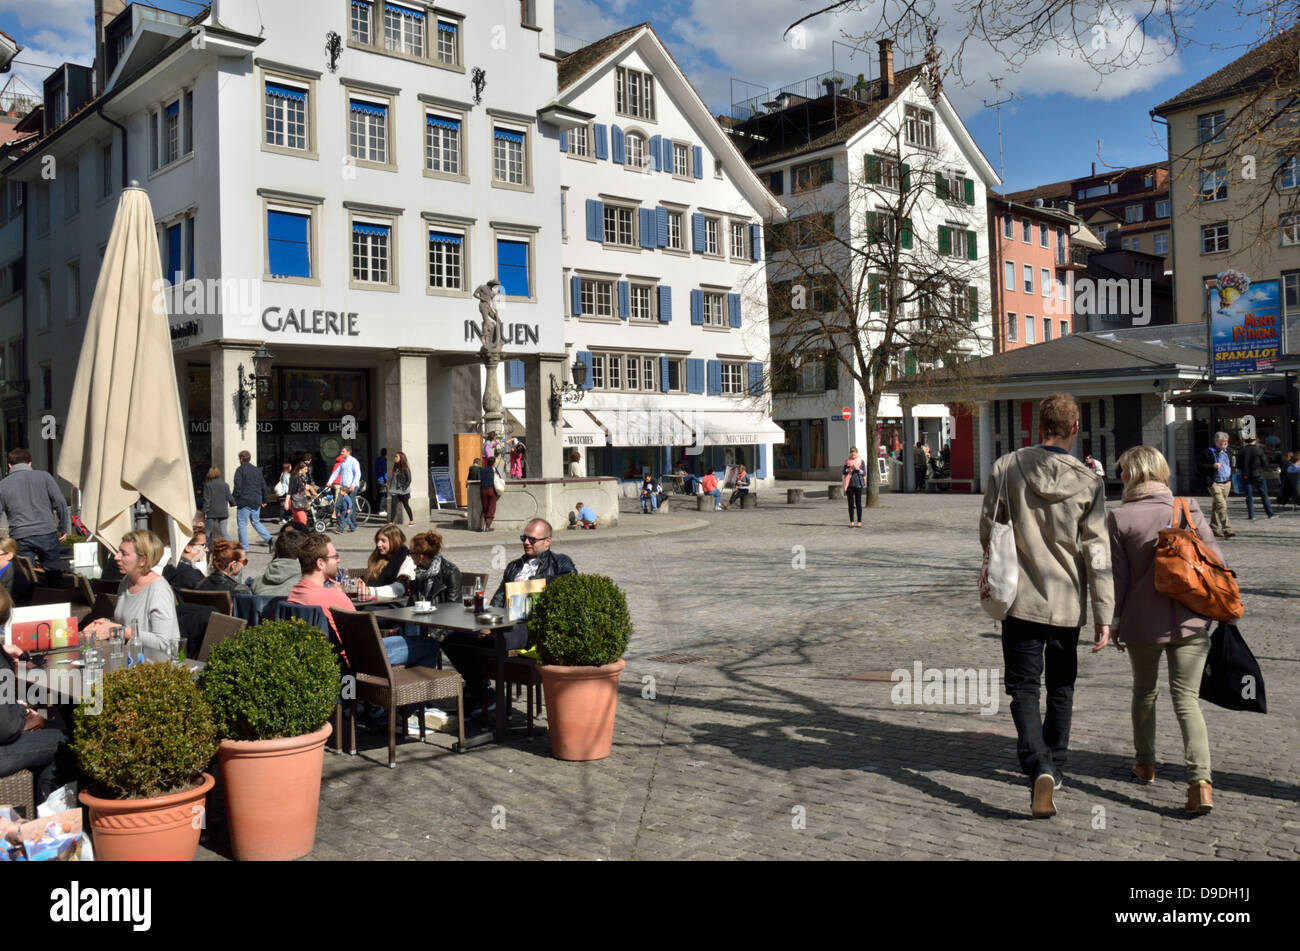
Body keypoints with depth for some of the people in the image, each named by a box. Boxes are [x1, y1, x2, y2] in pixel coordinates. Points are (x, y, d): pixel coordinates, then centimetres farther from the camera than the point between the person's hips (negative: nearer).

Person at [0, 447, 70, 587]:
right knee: (55, 576, 9)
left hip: (20, 538, 0)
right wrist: (64, 528, 7)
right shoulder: (44, 476, 6)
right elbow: (60, 502, -1)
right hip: (47, 533, 0)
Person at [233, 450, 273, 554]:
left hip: (244, 501, -6)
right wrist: (263, 499, 22)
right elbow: (263, 486, 15)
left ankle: (244, 548, 2)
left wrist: (235, 499, -8)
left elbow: (238, 486, -14)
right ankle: (270, 541, 0)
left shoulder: (240, 470, -7)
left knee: (242, 524, 2)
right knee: (256, 522, 16)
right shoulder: (257, 470, 12)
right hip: (256, 501, 6)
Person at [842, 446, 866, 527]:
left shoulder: (861, 461, 3)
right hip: (849, 484, 2)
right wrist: (850, 469, -13)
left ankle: (859, 522, 4)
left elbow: (864, 473, 1)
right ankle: (851, 522, 8)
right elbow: (844, 472, 4)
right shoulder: (847, 461, 8)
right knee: (850, 504, 3)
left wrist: (858, 469, -16)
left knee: (858, 503, -1)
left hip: (858, 484, -2)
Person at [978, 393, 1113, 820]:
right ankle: (1054, 767, 30)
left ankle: (1039, 768, -16)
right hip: (1068, 602, 1)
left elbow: (988, 532, 1)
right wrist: (1104, 613, -1)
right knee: (1061, 688, 18)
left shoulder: (1006, 468, -7)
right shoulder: (1088, 481, -7)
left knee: (1023, 687, 4)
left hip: (1022, 599, -1)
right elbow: (1097, 553, -7)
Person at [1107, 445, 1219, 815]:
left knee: (1145, 691, 20)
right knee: (1186, 698, 5)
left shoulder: (1119, 517, -8)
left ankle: (1145, 763, 35)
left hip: (1143, 623, -1)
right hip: (1191, 621, 1)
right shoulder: (1188, 507, -2)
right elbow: (1215, 557, 0)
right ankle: (1201, 780, -9)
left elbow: (1118, 576, -4)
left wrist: (1115, 621, 7)